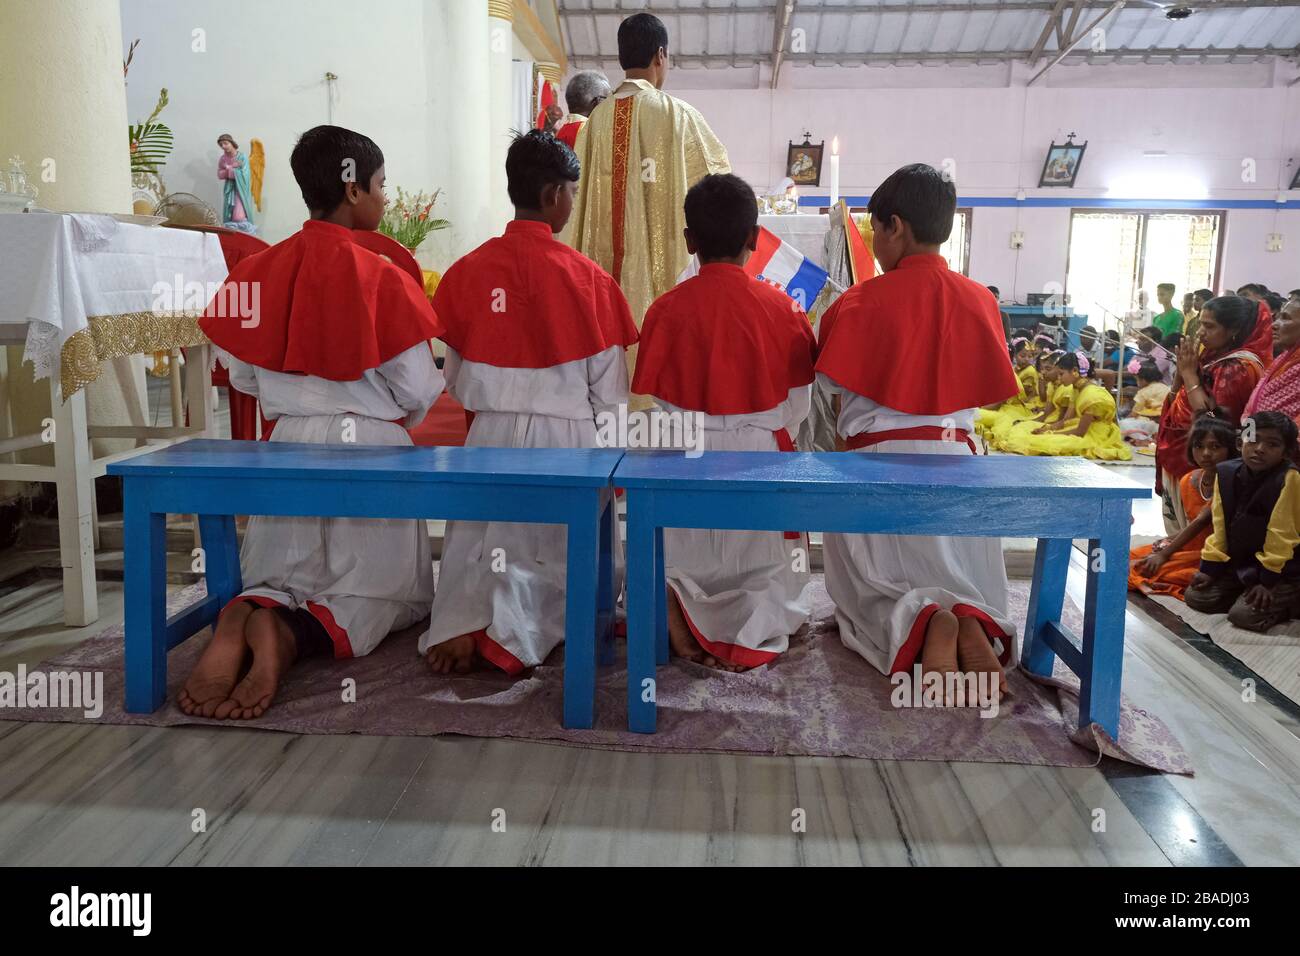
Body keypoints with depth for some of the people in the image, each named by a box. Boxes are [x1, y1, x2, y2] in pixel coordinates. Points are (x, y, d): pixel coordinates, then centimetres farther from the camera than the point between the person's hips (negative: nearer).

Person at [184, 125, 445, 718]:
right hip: (369, 446, -4)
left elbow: (243, 377, 7)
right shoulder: (381, 279, -14)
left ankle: (242, 618, -16)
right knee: (377, 588, 10)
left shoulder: (257, 273, -1)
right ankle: (290, 635, -20)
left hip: (289, 442, 4)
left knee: (285, 577, 19)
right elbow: (418, 390, -10)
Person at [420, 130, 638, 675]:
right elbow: (609, 386, -3)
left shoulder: (467, 271, -3)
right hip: (566, 436, -2)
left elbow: (455, 378, 6)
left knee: (477, 543, 19)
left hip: (491, 432, 2)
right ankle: (510, 631, -12)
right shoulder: (586, 277, -10)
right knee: (554, 552, 14)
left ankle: (462, 624, -7)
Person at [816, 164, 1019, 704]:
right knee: (963, 579, 15)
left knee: (873, 586, 9)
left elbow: (839, 395, -5)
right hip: (955, 457, 3)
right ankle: (972, 621, -21)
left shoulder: (864, 301, -8)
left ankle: (920, 620, -25)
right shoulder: (979, 301, 4)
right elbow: (988, 393, 12)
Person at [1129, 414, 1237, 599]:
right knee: (1131, 557, -4)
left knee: (1150, 568, -27)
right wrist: (1167, 542, -8)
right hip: (1191, 545, 8)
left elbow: (1202, 520, -23)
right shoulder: (1188, 481, 4)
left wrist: (1164, 554, -25)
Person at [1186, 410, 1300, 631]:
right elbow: (1220, 526, 2)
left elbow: (1281, 534, -20)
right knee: (1195, 597, -4)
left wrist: (1268, 581, -17)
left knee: (1245, 615, -20)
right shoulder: (1226, 472, -4)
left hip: (1282, 571, -6)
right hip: (1239, 563, 6)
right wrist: (1209, 568, 1)